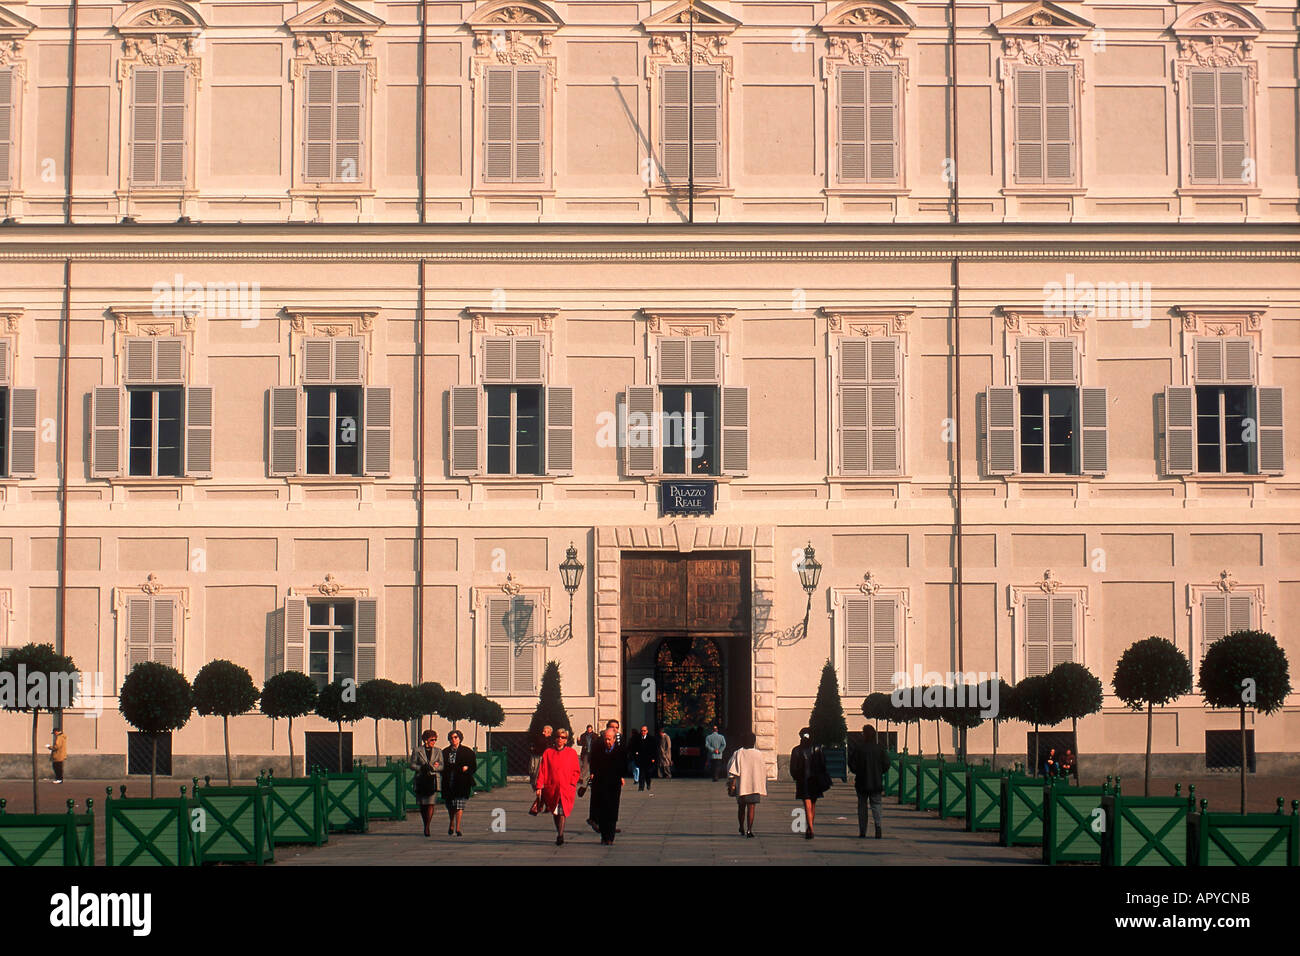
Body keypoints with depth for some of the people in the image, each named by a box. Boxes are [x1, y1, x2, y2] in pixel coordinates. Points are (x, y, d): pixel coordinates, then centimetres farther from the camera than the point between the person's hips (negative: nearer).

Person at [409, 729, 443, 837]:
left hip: (433, 780, 0)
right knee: (422, 805, 4)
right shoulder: (417, 750, 7)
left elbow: (441, 766, 5)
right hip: (421, 780, 0)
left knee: (430, 804, -11)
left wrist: (433, 767, -13)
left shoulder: (438, 752, 12)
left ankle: (427, 827, -11)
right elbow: (412, 765, 1)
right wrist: (423, 768, -12)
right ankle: (425, 826, 19)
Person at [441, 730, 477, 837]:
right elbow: (443, 767, 14)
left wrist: (467, 768, -16)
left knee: (459, 805, -10)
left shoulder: (467, 751, 3)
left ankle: (457, 828, -10)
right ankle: (451, 825, 34)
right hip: (448, 783, 3)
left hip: (461, 783, -3)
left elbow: (474, 766, 3)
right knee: (450, 805, 13)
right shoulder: (445, 752, 12)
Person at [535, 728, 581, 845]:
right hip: (552, 788, 2)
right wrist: (539, 787, -2)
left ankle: (560, 836, -20)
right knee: (555, 812, 9)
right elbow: (542, 771, 4)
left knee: (562, 811, -16)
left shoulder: (571, 753, 5)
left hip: (566, 789, -2)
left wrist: (572, 783, -4)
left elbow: (576, 772, 10)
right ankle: (559, 833, 27)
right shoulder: (548, 753, 6)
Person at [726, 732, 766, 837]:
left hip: (741, 785, 1)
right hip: (754, 785, -1)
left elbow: (733, 769, -11)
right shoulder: (758, 754, -2)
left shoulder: (738, 754, -4)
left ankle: (742, 829, 28)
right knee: (751, 808, -2)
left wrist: (732, 783, -8)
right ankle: (749, 829, -15)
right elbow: (763, 770, 7)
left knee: (741, 808, 16)